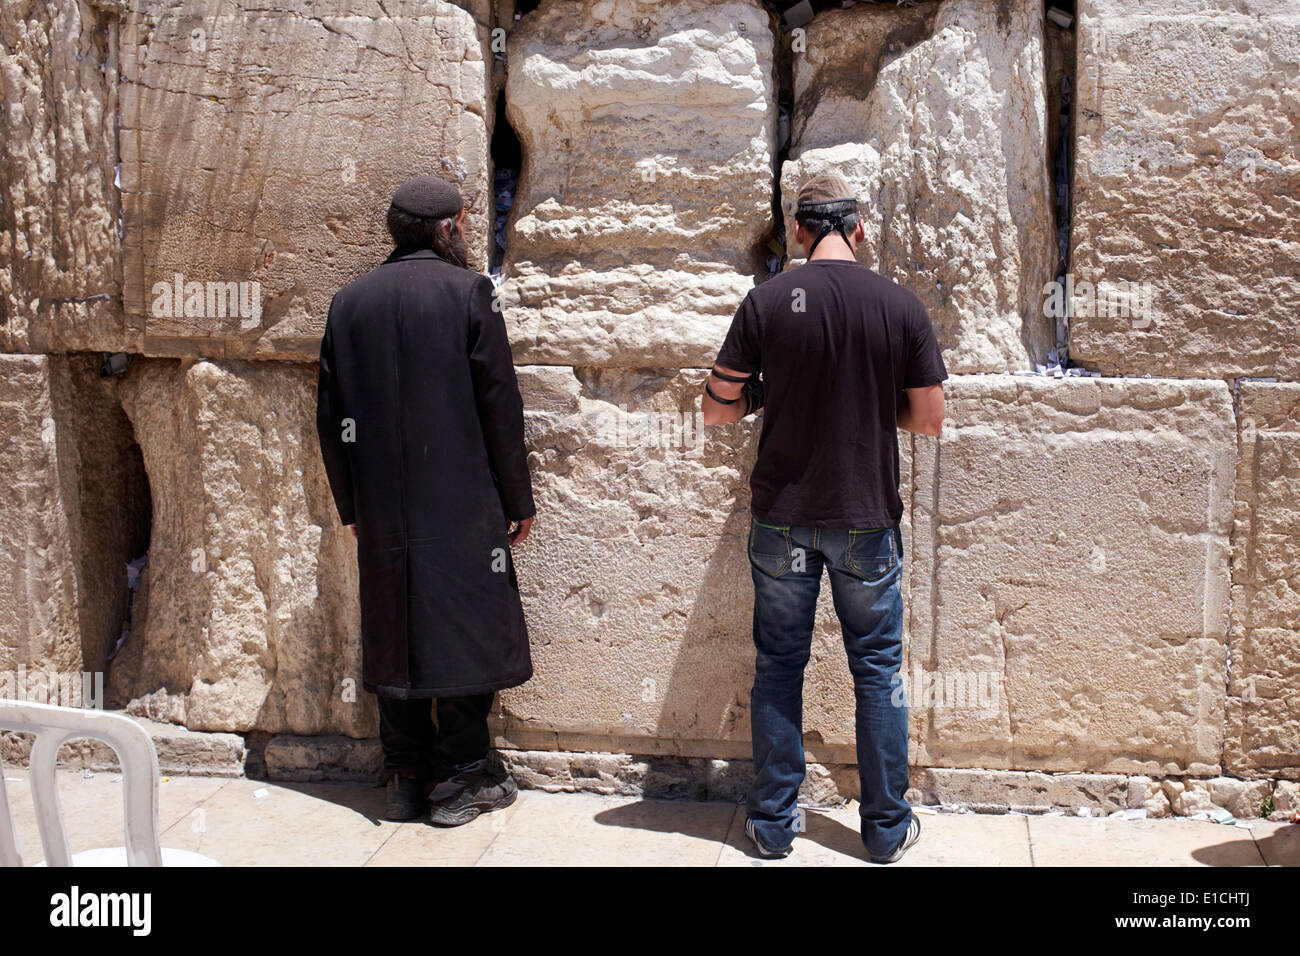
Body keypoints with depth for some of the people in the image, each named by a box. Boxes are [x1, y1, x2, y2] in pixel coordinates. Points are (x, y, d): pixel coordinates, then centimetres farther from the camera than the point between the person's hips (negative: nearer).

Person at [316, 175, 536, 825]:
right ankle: (460, 782, 12)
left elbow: (331, 419, 9)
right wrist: (519, 501, 1)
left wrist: (352, 506, 17)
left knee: (394, 639, 11)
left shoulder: (348, 302, 6)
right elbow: (501, 409, -7)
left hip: (383, 514, 4)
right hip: (462, 510, -4)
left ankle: (405, 781, 20)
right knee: (467, 636, 6)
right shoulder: (467, 294, -7)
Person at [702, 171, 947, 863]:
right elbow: (928, 419, -2)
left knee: (778, 667, 12)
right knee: (877, 671, 12)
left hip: (782, 518, 0)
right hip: (867, 519, 0)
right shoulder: (902, 307, -6)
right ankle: (887, 829, 22)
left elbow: (717, 409, -5)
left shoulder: (765, 303, -7)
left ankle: (773, 823, 22)